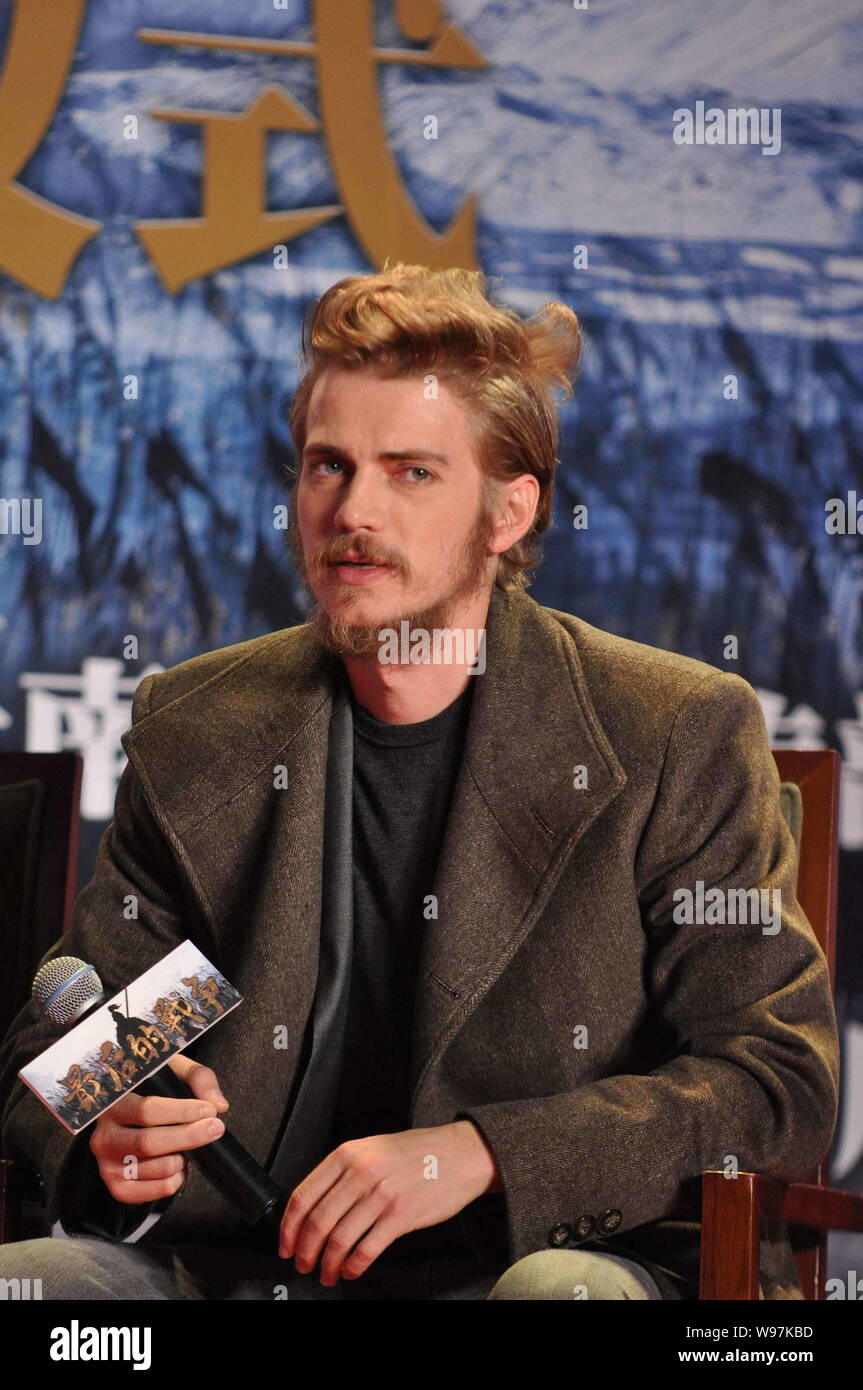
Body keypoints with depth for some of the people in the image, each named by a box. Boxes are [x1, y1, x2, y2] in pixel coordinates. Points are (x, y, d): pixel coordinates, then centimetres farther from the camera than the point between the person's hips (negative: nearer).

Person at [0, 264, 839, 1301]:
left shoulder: (678, 736, -1)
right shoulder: (192, 730, 9)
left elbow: (781, 1079, -5)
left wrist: (477, 1155, -18)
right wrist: (109, 1133, -11)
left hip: (554, 1250, -2)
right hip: (230, 1266, 3)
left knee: (563, 1293, -37)